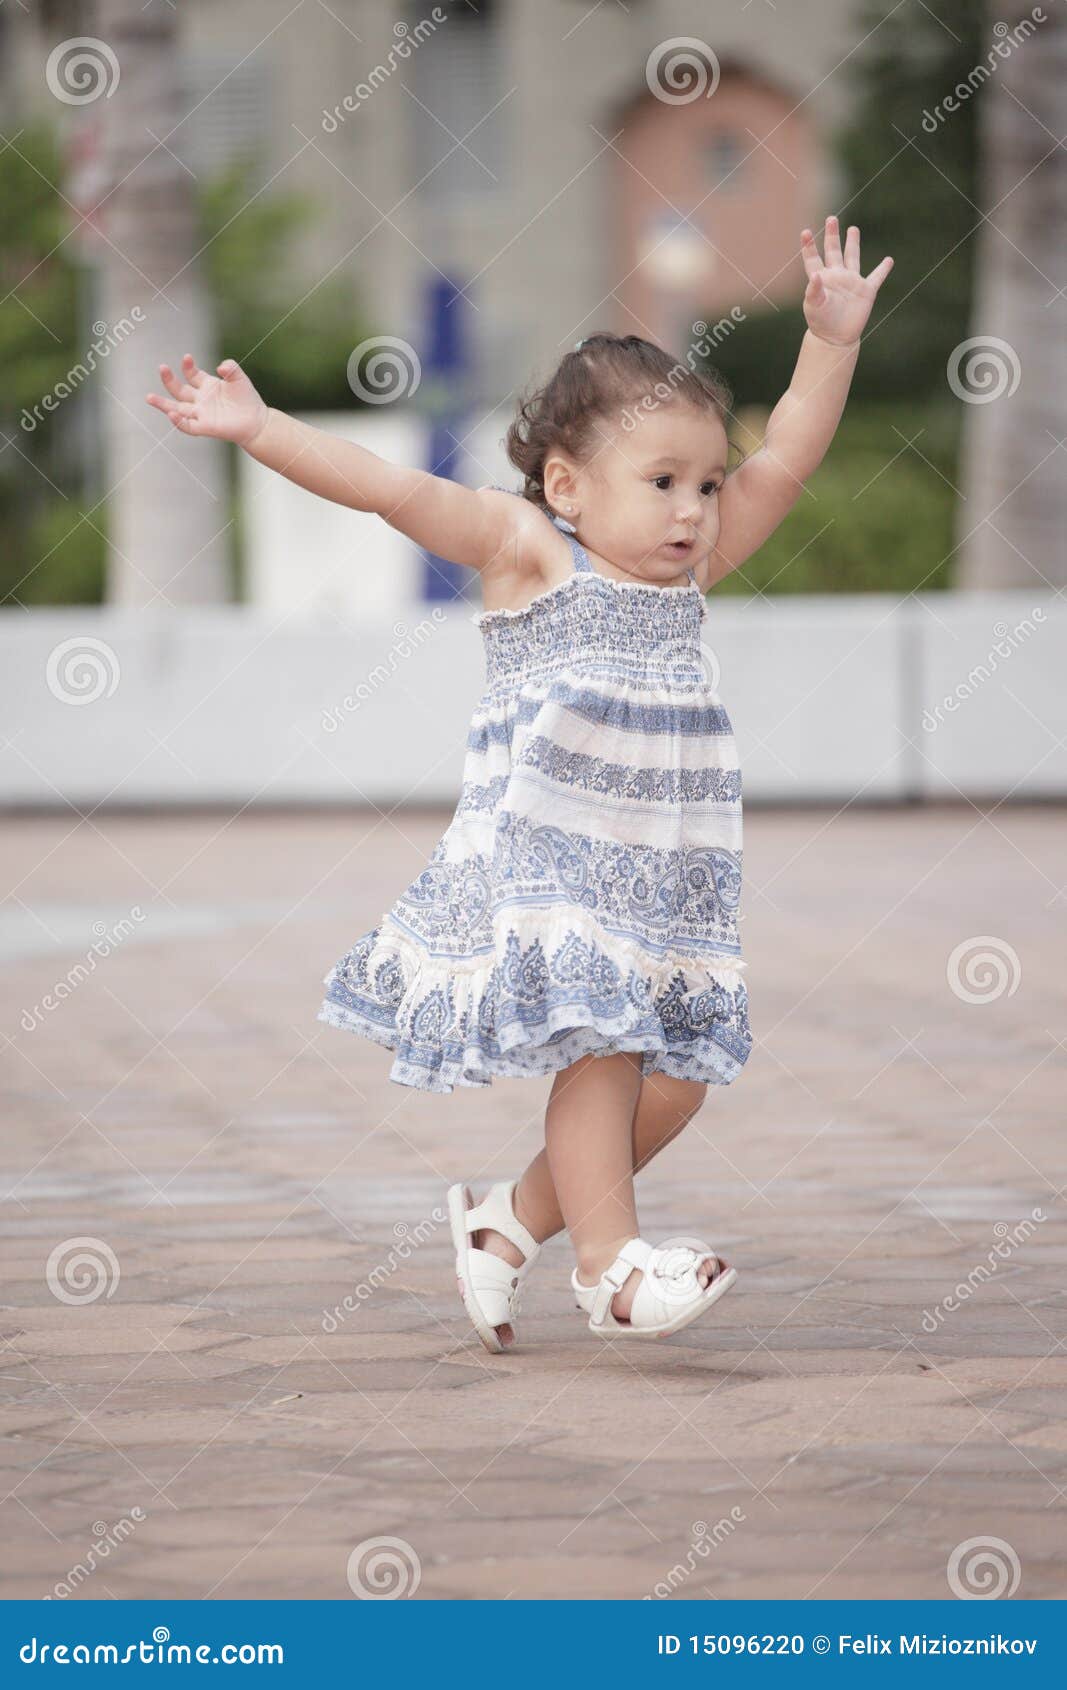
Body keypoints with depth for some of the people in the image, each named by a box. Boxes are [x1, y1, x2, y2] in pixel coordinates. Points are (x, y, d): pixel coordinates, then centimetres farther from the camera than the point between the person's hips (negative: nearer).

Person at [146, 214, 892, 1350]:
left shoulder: (690, 570, 11)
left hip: (668, 870, 6)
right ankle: (608, 1261, -4)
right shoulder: (525, 549, -4)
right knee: (598, 1044, -14)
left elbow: (785, 461, 11)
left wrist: (832, 341, 3)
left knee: (675, 1079, 3)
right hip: (547, 859, -6)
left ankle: (516, 1217, 19)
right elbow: (394, 491, -12)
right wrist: (257, 430, -20)